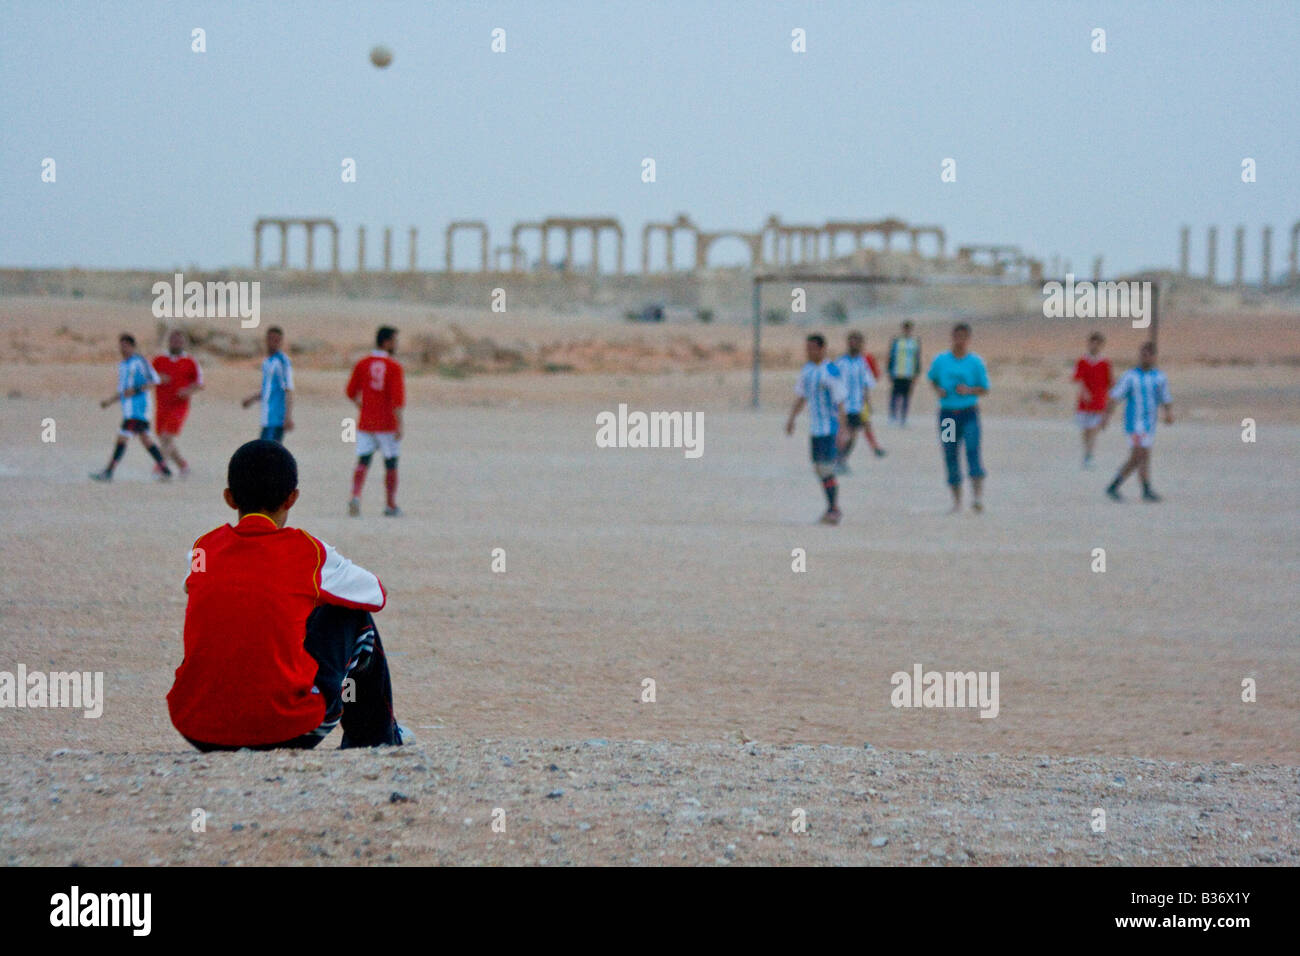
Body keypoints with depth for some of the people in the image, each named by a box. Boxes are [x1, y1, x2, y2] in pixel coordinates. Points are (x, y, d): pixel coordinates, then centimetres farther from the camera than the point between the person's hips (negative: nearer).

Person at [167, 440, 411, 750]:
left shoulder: (202, 549, 8)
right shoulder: (308, 550, -1)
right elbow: (378, 595, 17)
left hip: (197, 730, 3)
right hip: (286, 730, -3)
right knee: (354, 617, 21)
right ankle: (374, 735, 35)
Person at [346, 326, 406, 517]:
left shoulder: (361, 364, 3)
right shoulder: (393, 367, -10)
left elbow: (351, 392, 10)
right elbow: (397, 398, -16)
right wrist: (399, 425, -16)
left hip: (366, 423, 3)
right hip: (387, 423, -3)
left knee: (362, 462, 2)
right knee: (391, 464, 9)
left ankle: (355, 496, -20)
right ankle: (391, 505, 15)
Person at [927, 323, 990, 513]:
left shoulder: (976, 362, 1)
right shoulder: (940, 360, 6)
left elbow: (985, 389, 6)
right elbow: (933, 379, 21)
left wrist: (969, 390, -12)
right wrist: (938, 390, 1)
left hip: (969, 413, -2)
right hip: (947, 413, 2)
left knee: (973, 449, -17)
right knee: (950, 456, 4)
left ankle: (978, 495, -24)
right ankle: (957, 500, 14)